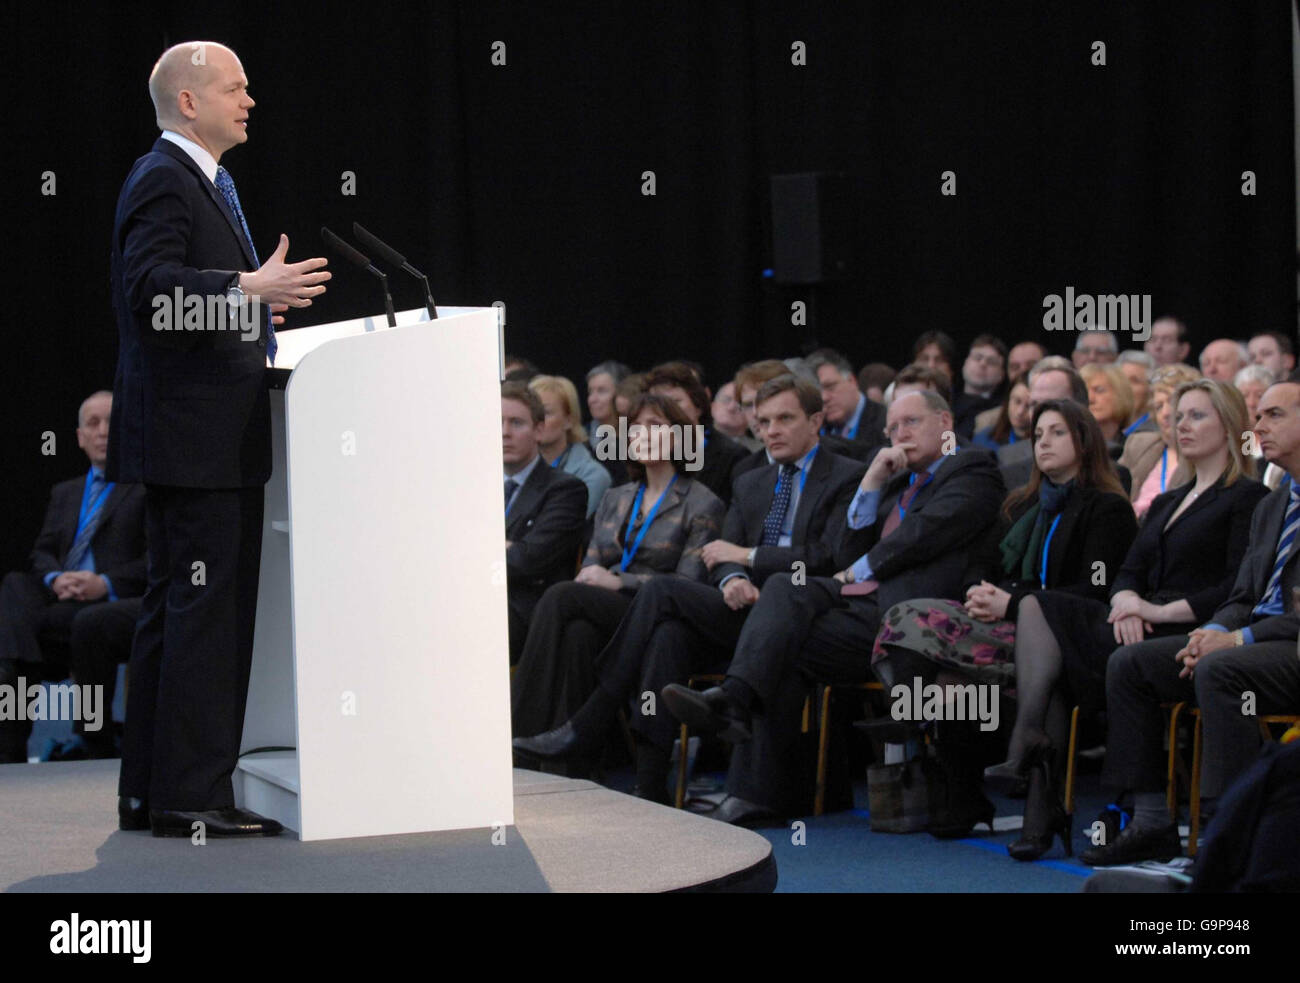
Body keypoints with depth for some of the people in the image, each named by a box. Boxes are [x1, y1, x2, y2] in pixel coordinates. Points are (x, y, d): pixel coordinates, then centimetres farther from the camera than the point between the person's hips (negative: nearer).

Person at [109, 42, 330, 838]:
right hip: (193, 435, -11)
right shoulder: (163, 180, -12)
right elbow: (150, 288, -25)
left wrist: (256, 305, 20)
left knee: (175, 608, 12)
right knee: (207, 610, -10)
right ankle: (191, 795, -8)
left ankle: (150, 792, 18)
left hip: (210, 438, 11)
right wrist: (249, 289, -30)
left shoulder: (200, 181, 21)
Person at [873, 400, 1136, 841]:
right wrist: (980, 591, -3)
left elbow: (1094, 590, -9)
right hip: (1004, 621, 8)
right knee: (906, 618, -22)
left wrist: (1012, 603, -16)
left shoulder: (1107, 508, 2)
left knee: (924, 627, -28)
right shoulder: (1023, 503, 28)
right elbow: (987, 562, 23)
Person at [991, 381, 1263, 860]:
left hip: (1188, 638, -8)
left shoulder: (1247, 498, 2)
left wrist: (1162, 610, -17)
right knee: (1038, 606, -16)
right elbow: (1128, 572, 18)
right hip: (1143, 634, 8)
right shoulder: (1166, 502, 28)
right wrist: (1128, 602, -6)